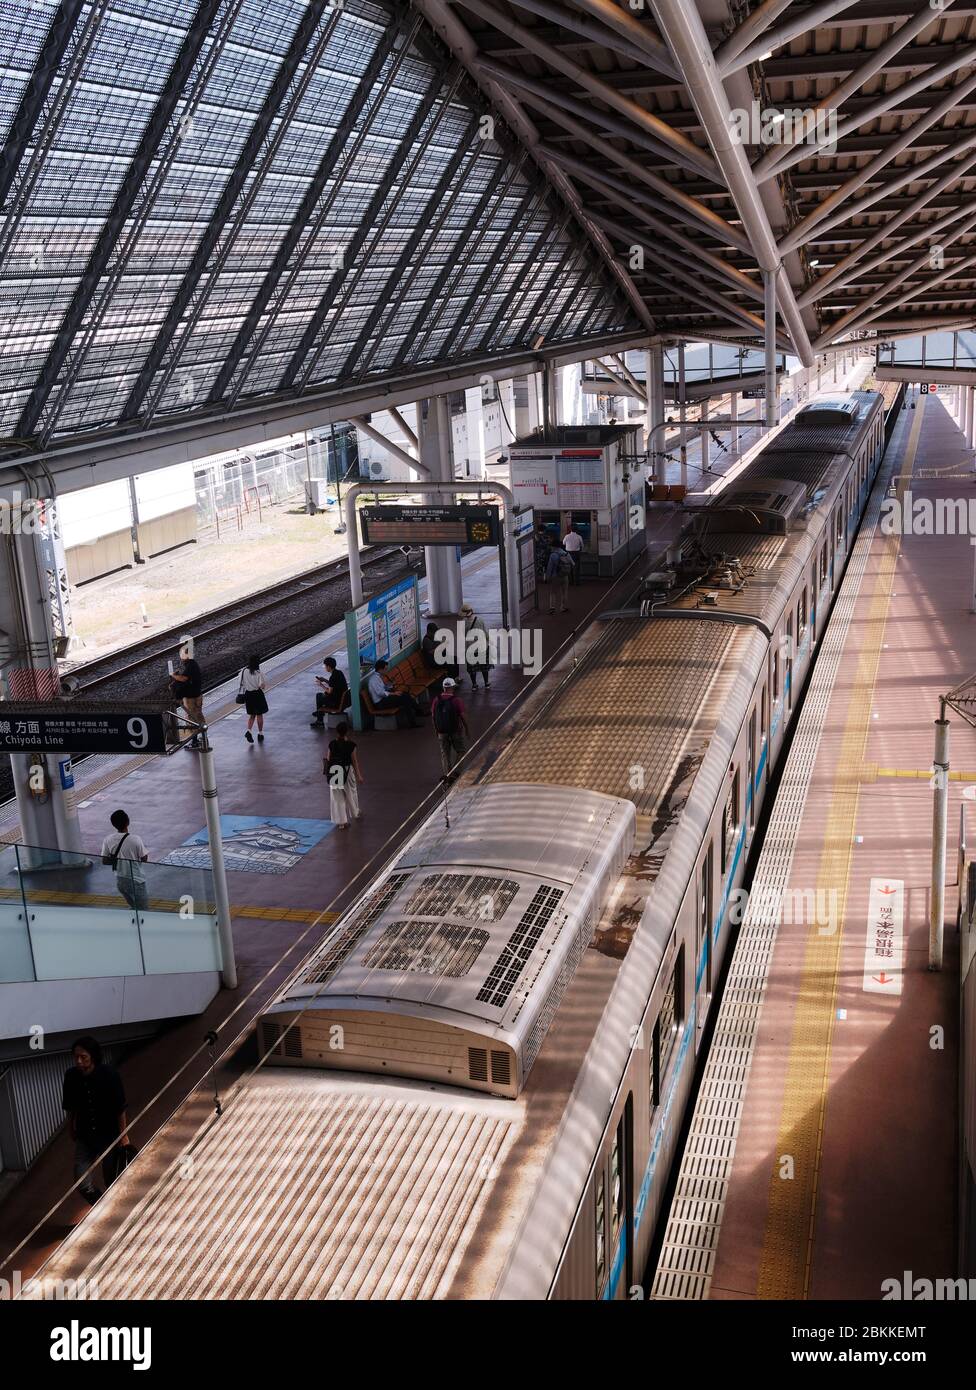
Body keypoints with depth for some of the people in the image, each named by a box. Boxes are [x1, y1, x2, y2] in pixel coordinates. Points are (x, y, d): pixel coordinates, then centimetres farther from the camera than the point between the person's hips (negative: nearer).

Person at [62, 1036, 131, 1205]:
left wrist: (123, 1135, -7)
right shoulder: (71, 1076, -12)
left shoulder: (109, 1075, -21)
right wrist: (72, 1129, 13)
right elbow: (70, 1108, 3)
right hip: (84, 1137, 2)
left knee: (112, 1180, 9)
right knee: (84, 1186, -4)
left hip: (109, 1135, -2)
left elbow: (120, 1109, -12)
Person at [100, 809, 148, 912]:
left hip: (120, 880, 5)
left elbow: (104, 861, -2)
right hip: (136, 880, -5)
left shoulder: (108, 840, -9)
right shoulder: (135, 839, -22)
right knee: (141, 910, 5)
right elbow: (144, 858, -12)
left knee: (134, 907, 23)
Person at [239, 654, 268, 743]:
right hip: (257, 694, -4)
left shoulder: (244, 671, -4)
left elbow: (242, 684, 2)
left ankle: (248, 731, -4)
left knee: (252, 715, 16)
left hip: (248, 694, 4)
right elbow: (262, 686, -19)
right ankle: (260, 734, 20)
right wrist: (264, 686, 1)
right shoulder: (259, 673, -16)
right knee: (259, 715, 12)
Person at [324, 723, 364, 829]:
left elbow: (328, 759, -1)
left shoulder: (332, 744, -6)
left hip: (335, 772, 1)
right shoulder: (351, 745, -13)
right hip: (347, 772, -1)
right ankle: (355, 813, 45)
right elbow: (355, 761, -9)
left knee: (337, 798, 8)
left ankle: (341, 822, 10)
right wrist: (359, 776, -2)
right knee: (351, 794, 23)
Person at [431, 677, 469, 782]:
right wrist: (466, 729, 1)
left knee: (445, 753, 13)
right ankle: (455, 770, 3)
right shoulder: (457, 700, -14)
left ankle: (447, 774, 13)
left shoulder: (437, 700, -3)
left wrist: (436, 730, 15)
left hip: (442, 732, 3)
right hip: (456, 730, -3)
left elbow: (433, 716, 3)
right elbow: (462, 716, -13)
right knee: (460, 751, 14)